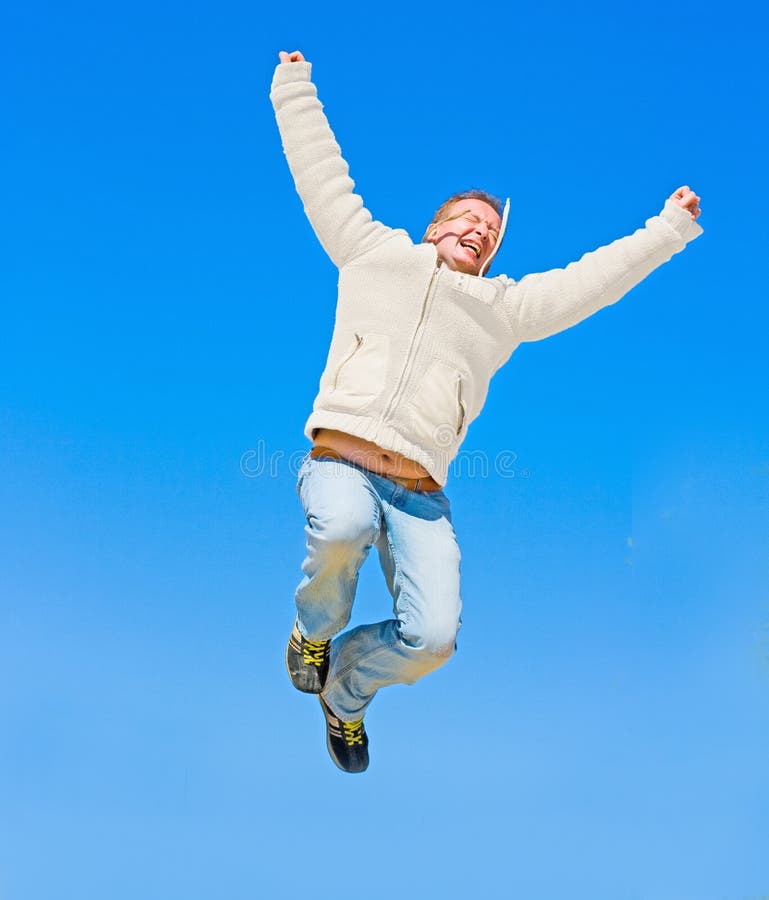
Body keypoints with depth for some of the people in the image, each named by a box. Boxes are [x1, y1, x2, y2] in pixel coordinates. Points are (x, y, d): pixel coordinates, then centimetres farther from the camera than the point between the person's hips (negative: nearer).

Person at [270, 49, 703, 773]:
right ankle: (314, 630, -1)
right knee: (343, 527, -38)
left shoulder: (505, 306, 23)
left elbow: (597, 275, 26)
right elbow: (321, 173, 24)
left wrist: (670, 228, 30)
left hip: (419, 494, 2)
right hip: (338, 461, -2)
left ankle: (345, 692, 18)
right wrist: (294, 89, 29)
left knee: (432, 637, -18)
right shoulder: (374, 252, 19)